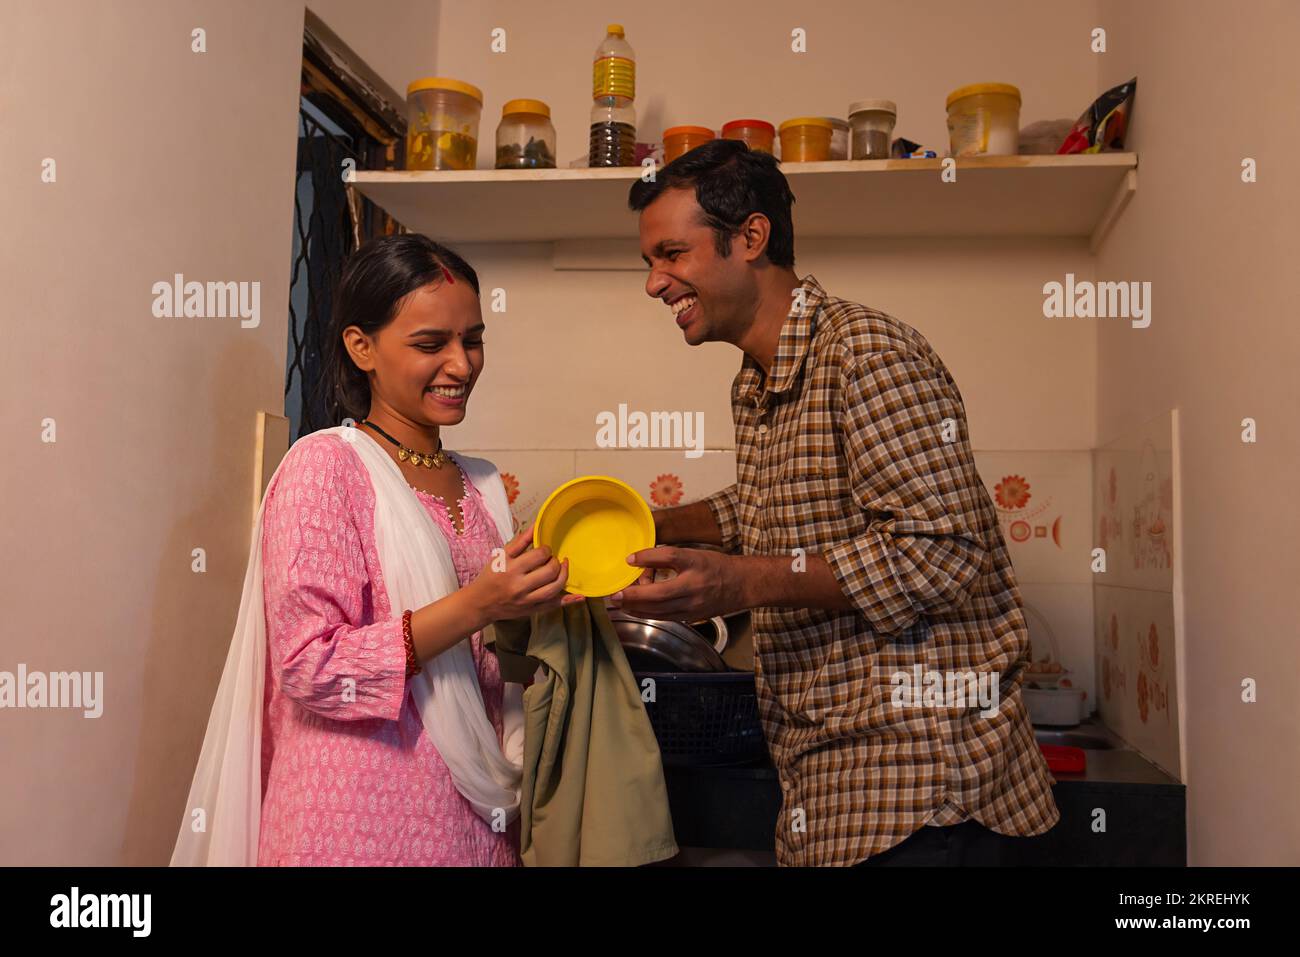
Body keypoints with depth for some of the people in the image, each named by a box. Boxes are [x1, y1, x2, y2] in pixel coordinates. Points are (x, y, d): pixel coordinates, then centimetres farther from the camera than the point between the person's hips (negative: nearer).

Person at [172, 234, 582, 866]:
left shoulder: (480, 485, 8)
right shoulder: (326, 465, -11)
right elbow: (310, 668, -18)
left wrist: (539, 599, -2)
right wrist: (474, 605, -24)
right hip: (362, 825, -6)